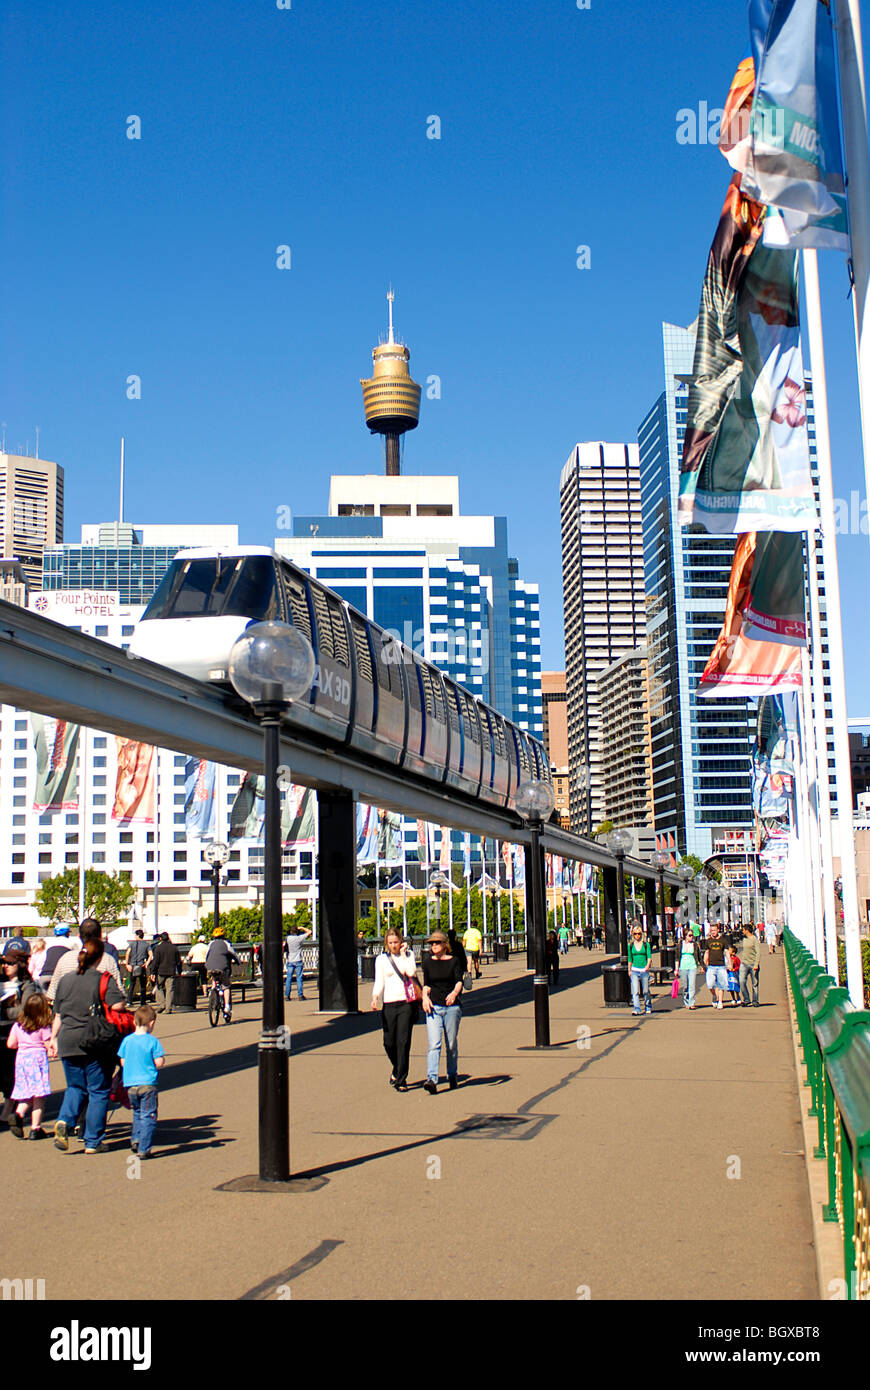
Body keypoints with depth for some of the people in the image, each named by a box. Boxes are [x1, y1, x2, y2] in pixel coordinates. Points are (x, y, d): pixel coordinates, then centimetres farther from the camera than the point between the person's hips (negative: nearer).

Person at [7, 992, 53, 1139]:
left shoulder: (17, 1025, 4)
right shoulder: (43, 1027, -9)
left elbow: (10, 1044, 7)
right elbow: (48, 1045, -11)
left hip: (21, 1057, 5)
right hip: (38, 1058, -5)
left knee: (25, 1092, 14)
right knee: (39, 1096, 1)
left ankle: (18, 1113, -13)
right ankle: (35, 1128, 0)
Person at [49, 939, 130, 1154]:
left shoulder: (65, 980, 9)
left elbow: (58, 1015, 14)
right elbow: (117, 1005, -19)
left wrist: (54, 1038, 24)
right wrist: (124, 1002, 3)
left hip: (68, 1043, 4)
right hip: (97, 1045, -4)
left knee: (75, 1087, 20)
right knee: (99, 1091, 7)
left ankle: (64, 1120, -7)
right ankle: (93, 1142, 9)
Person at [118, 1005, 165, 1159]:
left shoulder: (127, 1040, 1)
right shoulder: (153, 1041, -10)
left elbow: (123, 1062, 6)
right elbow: (159, 1063, -12)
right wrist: (162, 1058, 8)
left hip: (130, 1084, 4)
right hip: (148, 1084, -4)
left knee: (137, 1113, 25)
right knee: (148, 1117, 1)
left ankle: (135, 1139, 13)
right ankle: (143, 1149, -3)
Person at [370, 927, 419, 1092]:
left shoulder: (409, 954, 7)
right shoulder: (381, 959, 7)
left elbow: (411, 972, -10)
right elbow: (379, 982, 1)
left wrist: (403, 954, -5)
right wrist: (375, 997, -16)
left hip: (407, 1003, -1)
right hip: (389, 1004, 1)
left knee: (403, 1042, -8)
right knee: (389, 1043, 4)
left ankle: (401, 1079, 0)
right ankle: (397, 1068, 33)